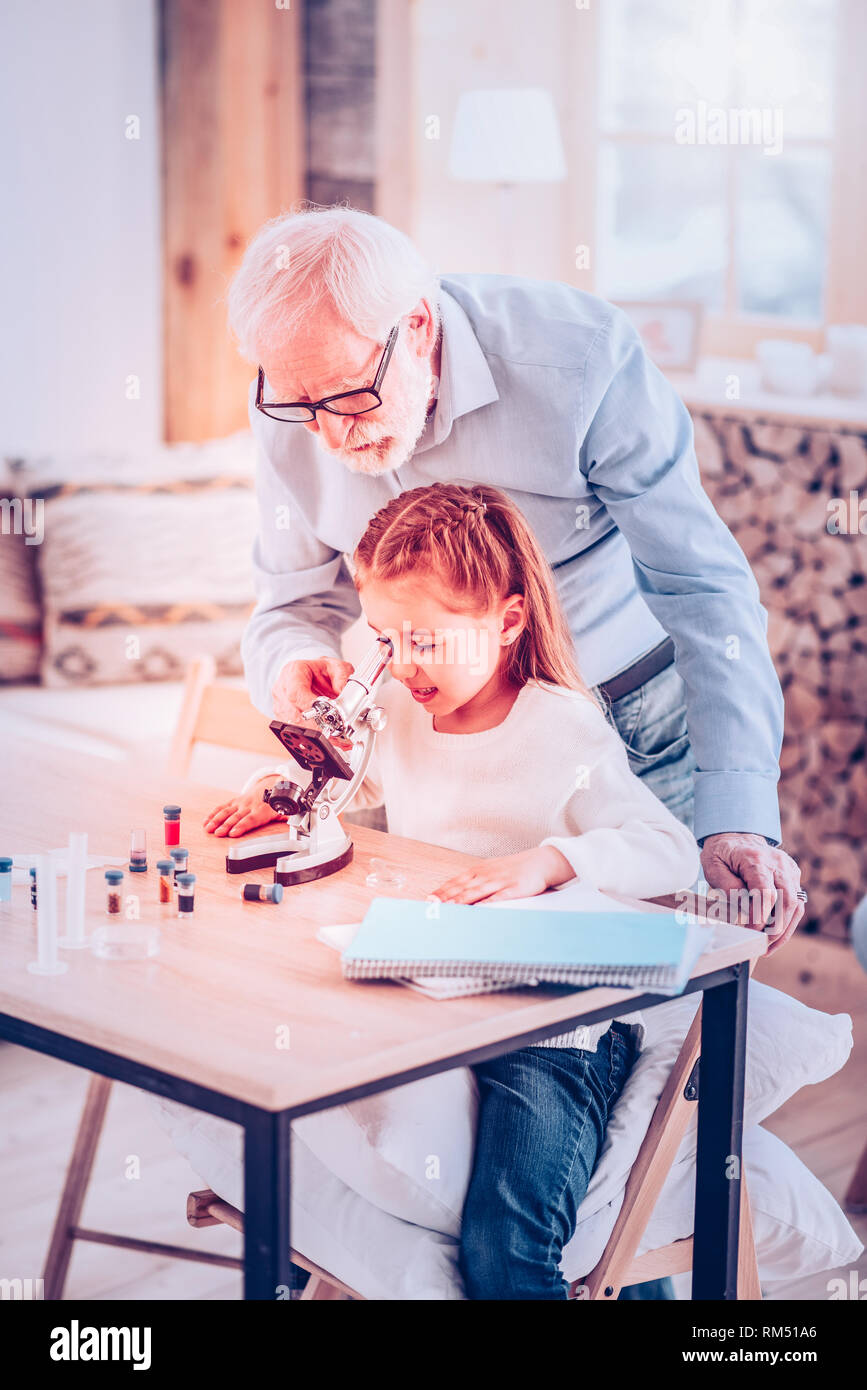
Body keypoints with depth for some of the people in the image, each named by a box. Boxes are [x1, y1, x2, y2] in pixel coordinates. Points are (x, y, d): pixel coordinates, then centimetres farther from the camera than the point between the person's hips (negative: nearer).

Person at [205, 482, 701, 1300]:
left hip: (553, 1030, -7)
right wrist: (279, 790, 11)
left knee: (503, 1249, -25)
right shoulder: (394, 712, 9)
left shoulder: (560, 735, -12)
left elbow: (672, 851, -21)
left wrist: (546, 860, -36)